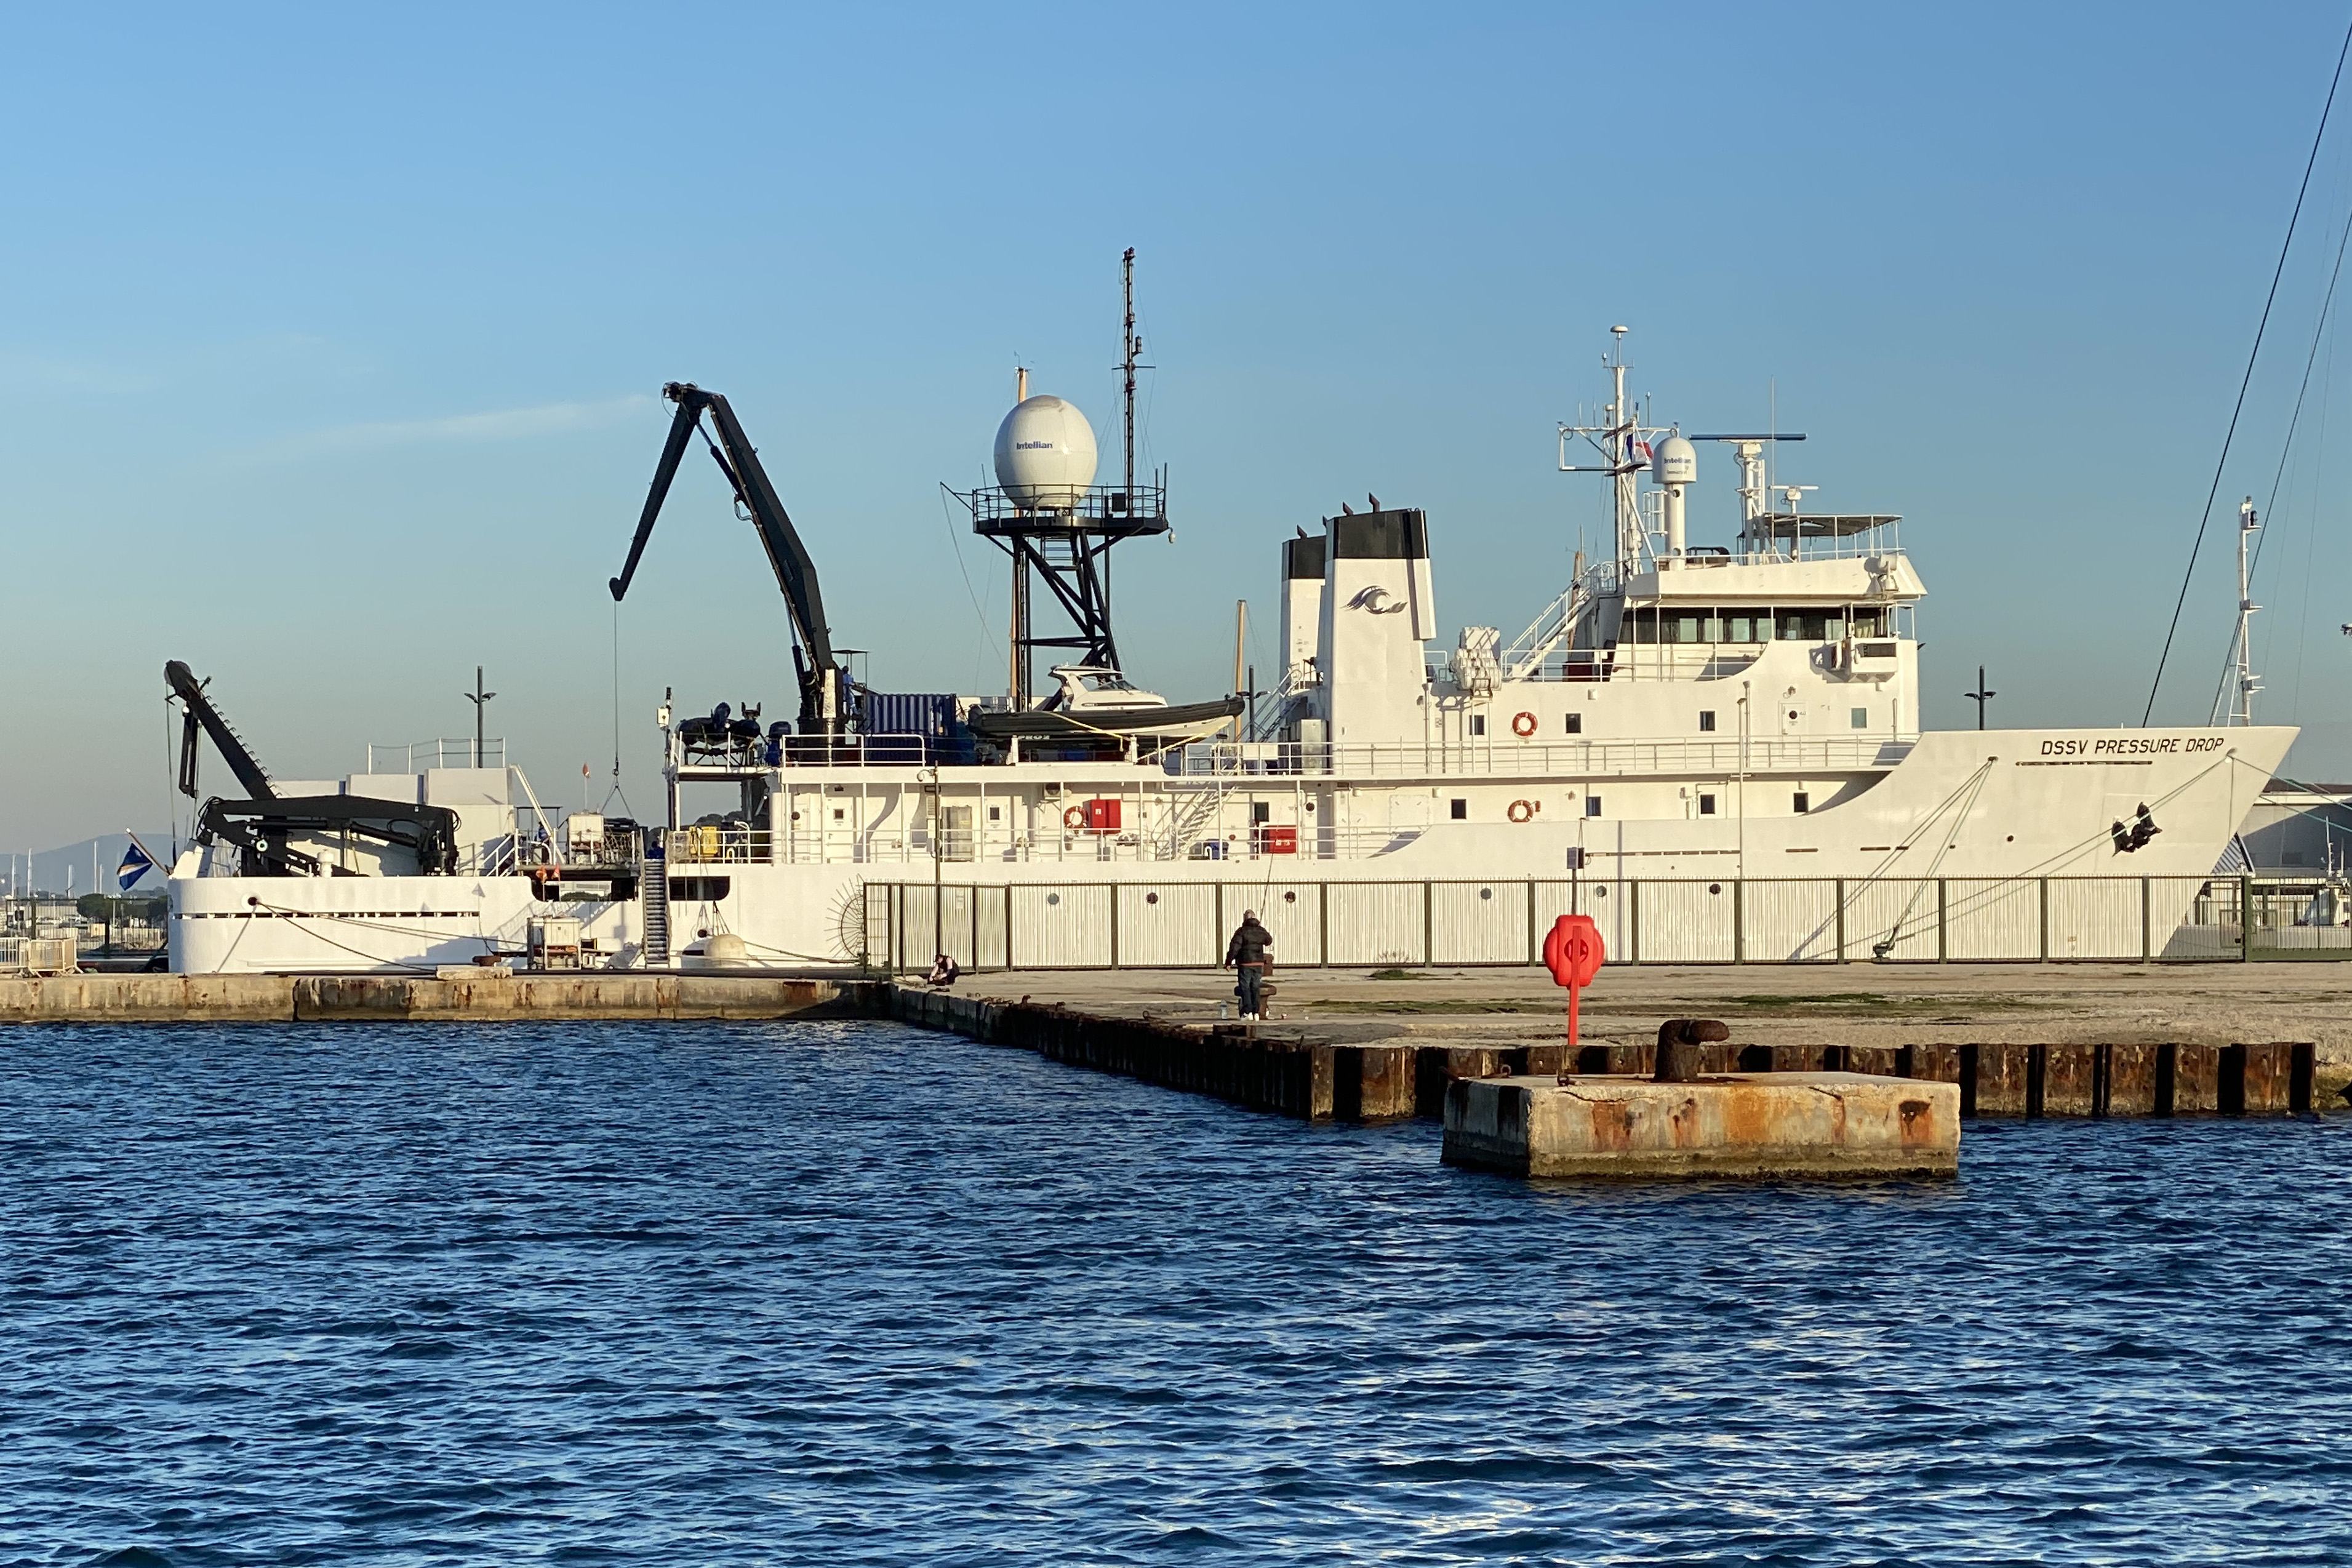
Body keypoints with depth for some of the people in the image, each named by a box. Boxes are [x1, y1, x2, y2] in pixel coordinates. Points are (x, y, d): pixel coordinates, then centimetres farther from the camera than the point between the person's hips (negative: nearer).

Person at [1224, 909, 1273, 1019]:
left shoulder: (1242, 931, -10)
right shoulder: (1261, 931, 6)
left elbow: (1234, 947, -14)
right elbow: (1269, 941, 27)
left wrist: (1228, 962, -8)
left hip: (1245, 964, -5)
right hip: (1259, 964, 5)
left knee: (1245, 987, 0)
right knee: (1255, 988, 12)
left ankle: (1248, 1012, -9)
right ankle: (1256, 1012, 10)